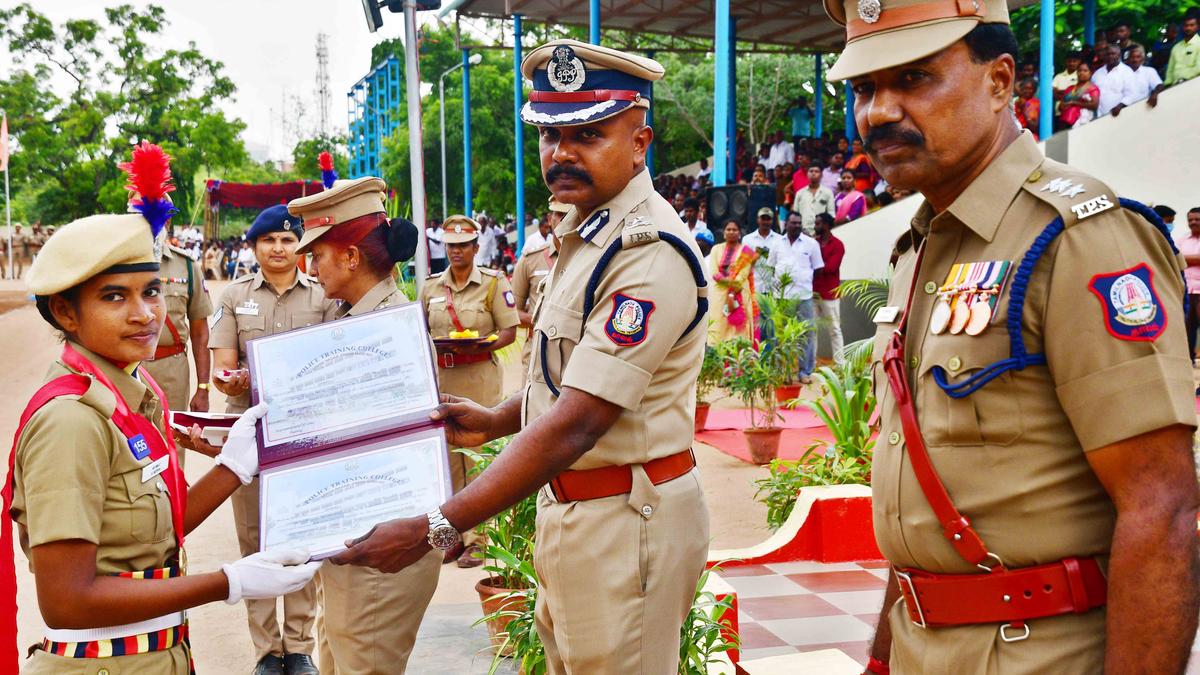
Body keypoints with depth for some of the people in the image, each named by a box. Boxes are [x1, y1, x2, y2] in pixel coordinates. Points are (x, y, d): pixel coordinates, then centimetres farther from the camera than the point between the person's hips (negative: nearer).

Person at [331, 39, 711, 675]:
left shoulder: (650, 253, -23)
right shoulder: (584, 235, 10)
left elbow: (573, 426, -28)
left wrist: (434, 528, -28)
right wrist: (497, 420, 8)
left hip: (625, 521, -9)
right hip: (569, 507, 9)